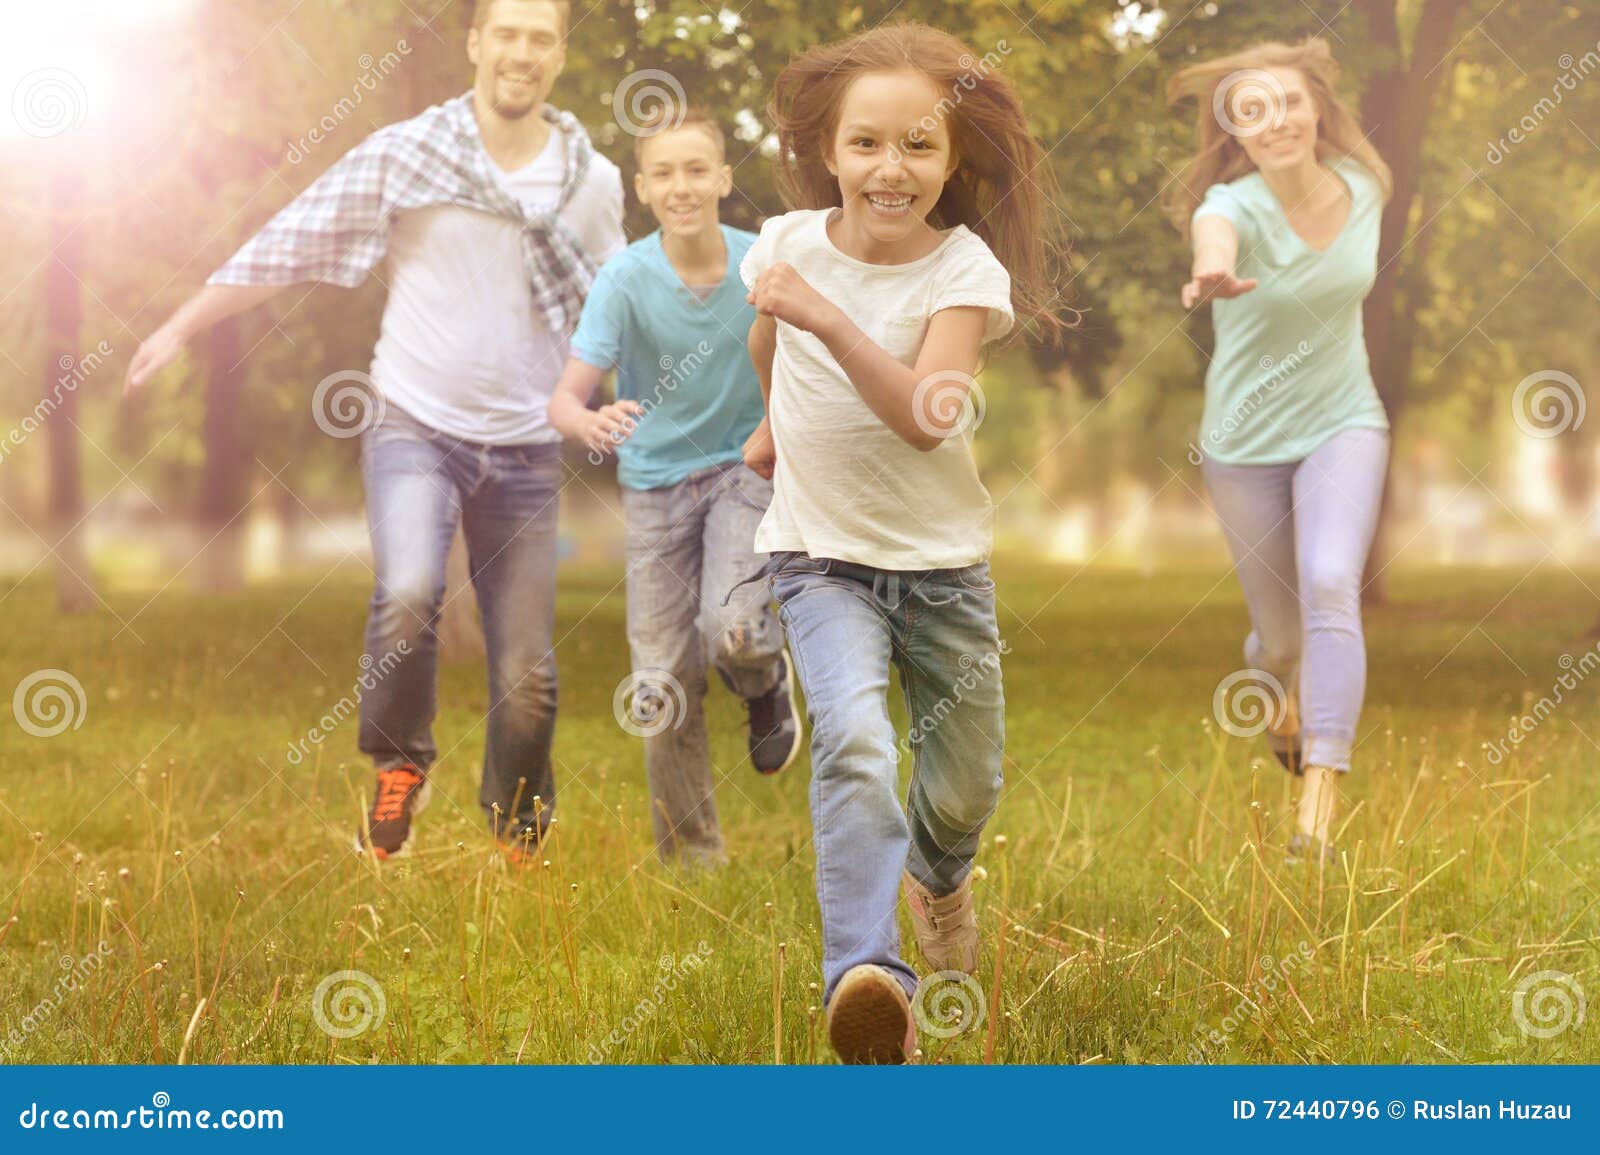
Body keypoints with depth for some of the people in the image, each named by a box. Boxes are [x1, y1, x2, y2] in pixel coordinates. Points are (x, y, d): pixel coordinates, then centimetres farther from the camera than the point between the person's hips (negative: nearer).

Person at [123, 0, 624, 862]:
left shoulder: (593, 183, 2)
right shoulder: (402, 155, -5)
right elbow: (288, 245, -1)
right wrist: (182, 326, -2)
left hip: (525, 450, 2)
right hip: (416, 426, -2)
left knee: (526, 675, 3)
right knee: (408, 594, -29)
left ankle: (521, 841, 28)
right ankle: (399, 771, -2)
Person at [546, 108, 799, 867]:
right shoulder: (625, 278, -14)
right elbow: (565, 398, -20)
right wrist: (590, 423, -42)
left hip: (746, 467, 0)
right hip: (656, 482, 1)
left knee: (731, 628, -27)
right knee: (663, 688, 0)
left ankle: (767, 679, 12)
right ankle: (691, 858, 17)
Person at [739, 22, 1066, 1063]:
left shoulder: (966, 269, -15)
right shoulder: (790, 243, -8)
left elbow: (925, 417, -32)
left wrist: (826, 316, -40)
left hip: (942, 559, 0)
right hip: (820, 556, 0)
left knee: (966, 793, 12)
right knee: (855, 740, -28)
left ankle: (937, 874, 50)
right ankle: (866, 976, -40)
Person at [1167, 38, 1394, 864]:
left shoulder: (1361, 188, -9)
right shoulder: (1233, 204, -23)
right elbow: (1216, 237, -51)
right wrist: (1212, 275, -73)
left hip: (1342, 423, 1)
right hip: (1246, 442, -1)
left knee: (1331, 588, -23)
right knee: (1281, 636, 10)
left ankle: (1318, 807, -26)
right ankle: (1285, 681, 50)